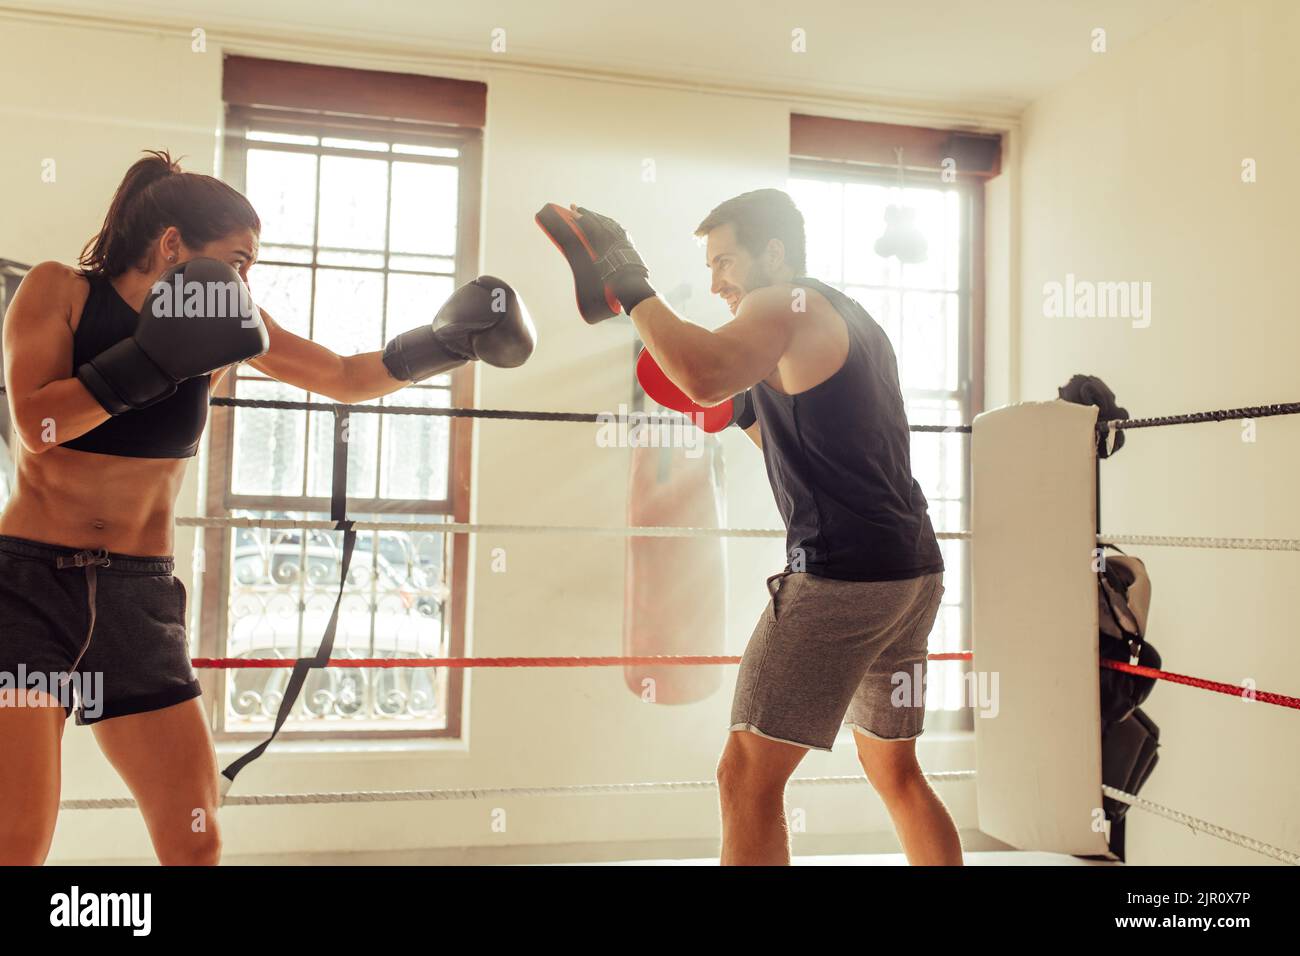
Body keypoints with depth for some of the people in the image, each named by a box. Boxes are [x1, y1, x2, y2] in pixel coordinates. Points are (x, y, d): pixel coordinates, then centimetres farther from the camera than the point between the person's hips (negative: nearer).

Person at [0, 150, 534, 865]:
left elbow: (345, 379, 6)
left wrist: (441, 342, -6)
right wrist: (154, 357, -22)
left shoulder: (227, 326, 4)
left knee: (195, 840, 4)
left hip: (139, 599, 4)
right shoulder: (58, 290, -4)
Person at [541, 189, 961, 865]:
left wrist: (629, 286, -15)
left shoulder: (787, 304, -6)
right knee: (895, 772, 22)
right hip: (914, 572, 10)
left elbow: (705, 375, -27)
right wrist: (744, 413, 22)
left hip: (842, 571, -10)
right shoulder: (854, 321, 22)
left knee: (747, 778, -4)